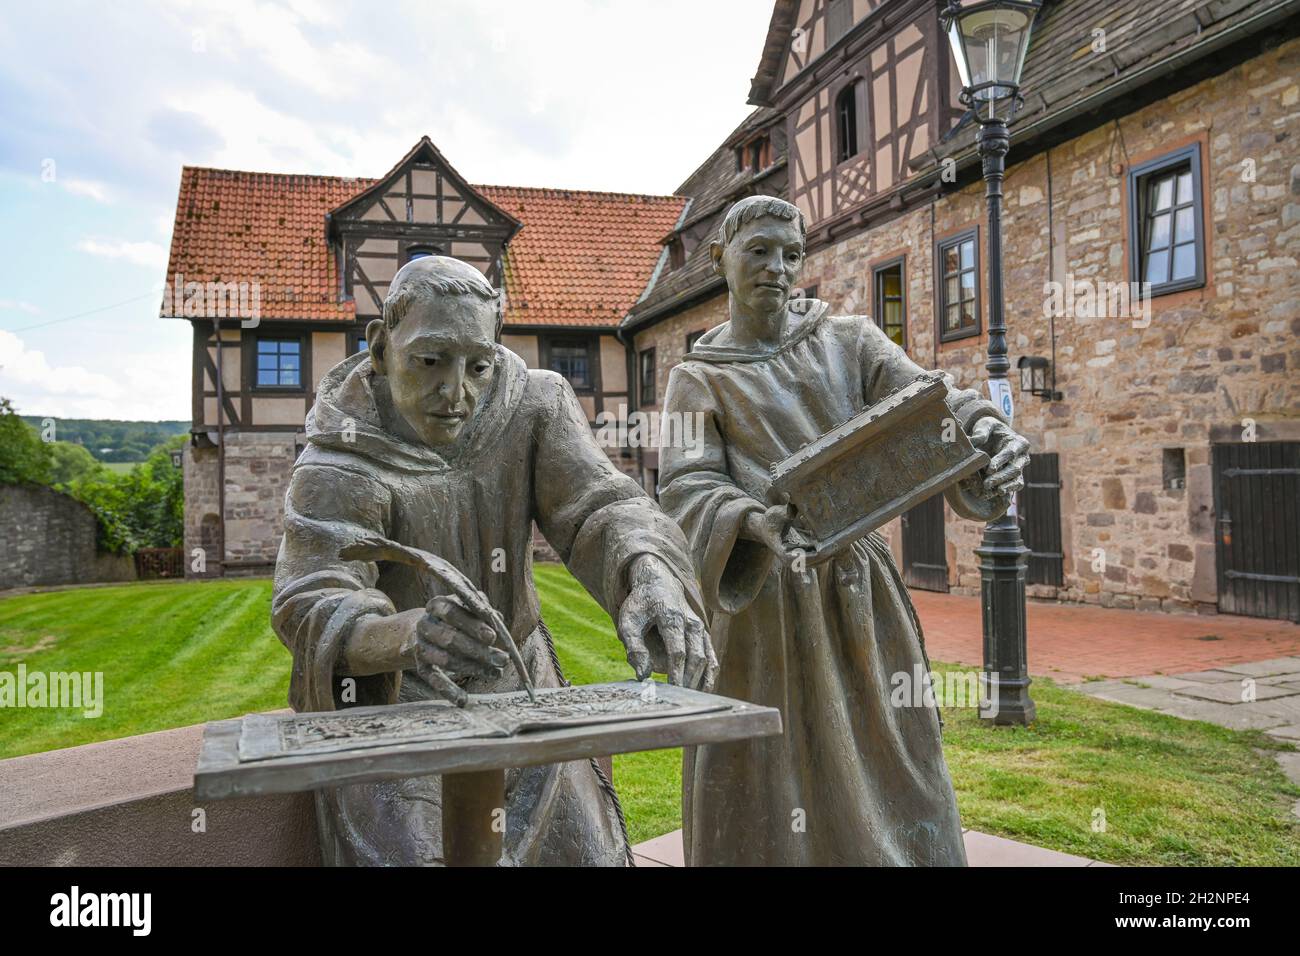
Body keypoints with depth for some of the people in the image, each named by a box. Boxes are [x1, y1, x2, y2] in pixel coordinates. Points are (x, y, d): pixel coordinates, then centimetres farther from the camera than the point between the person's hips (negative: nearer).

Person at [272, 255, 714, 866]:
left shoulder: (534, 405, -9)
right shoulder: (338, 468, -18)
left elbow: (598, 506, -21)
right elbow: (312, 604, -30)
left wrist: (650, 576, -45)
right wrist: (402, 637, -53)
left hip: (514, 683, 4)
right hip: (386, 702, -3)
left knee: (586, 849, 6)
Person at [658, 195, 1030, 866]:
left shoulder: (849, 341, 10)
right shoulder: (697, 379, 5)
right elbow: (688, 488, -9)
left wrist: (985, 429, -30)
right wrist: (757, 523, -31)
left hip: (860, 592, 2)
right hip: (764, 604, -2)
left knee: (886, 788, 8)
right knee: (770, 795, 4)